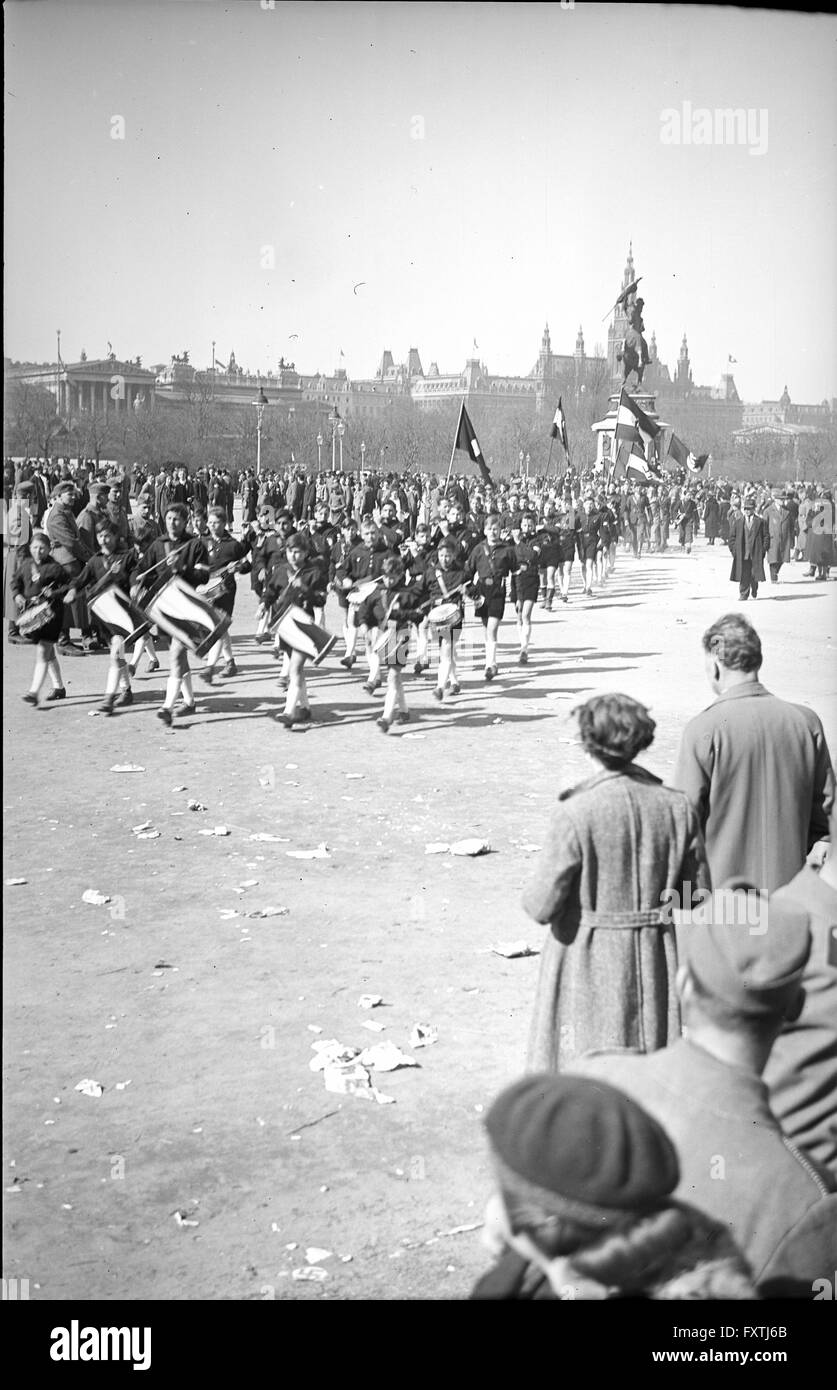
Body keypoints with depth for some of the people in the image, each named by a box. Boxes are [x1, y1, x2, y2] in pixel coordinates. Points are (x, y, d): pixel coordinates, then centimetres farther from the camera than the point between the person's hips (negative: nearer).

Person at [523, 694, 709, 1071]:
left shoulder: (576, 813, -19)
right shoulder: (678, 808, -7)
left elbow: (542, 906, -16)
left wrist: (532, 894, 5)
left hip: (589, 969, -4)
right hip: (657, 965, 4)